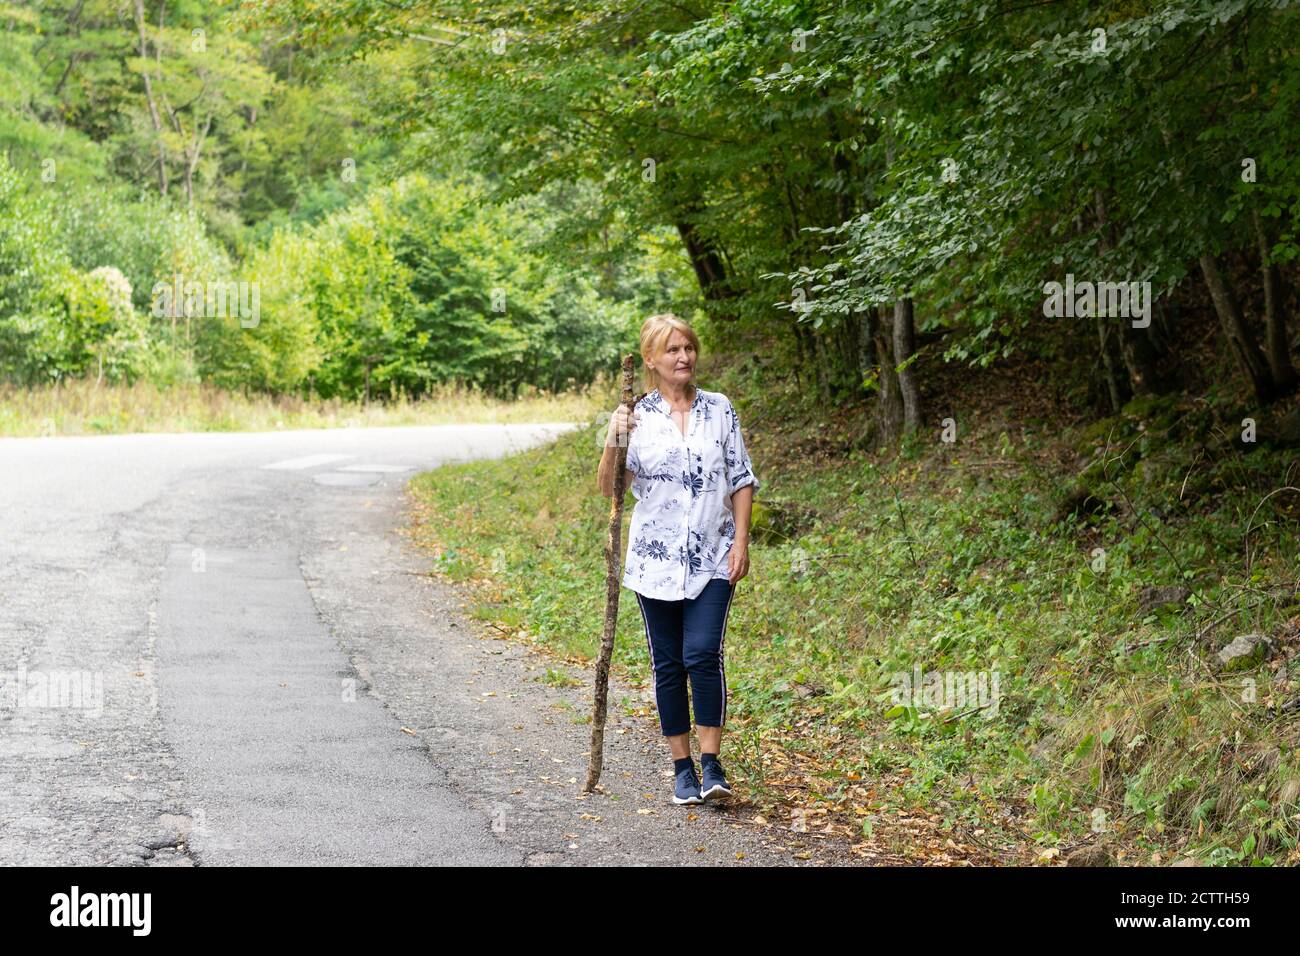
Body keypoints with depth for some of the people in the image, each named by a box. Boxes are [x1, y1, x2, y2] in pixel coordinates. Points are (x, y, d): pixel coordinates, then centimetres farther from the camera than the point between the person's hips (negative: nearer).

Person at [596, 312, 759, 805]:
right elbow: (609, 488, -2)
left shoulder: (719, 408, 4)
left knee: (703, 656, -14)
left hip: (712, 559, 0)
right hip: (656, 559, 1)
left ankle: (712, 764, -5)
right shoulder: (637, 417, 1)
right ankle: (682, 769, 15)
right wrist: (613, 443, -19)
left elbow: (741, 479, 7)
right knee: (668, 665, 5)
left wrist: (741, 540, -1)